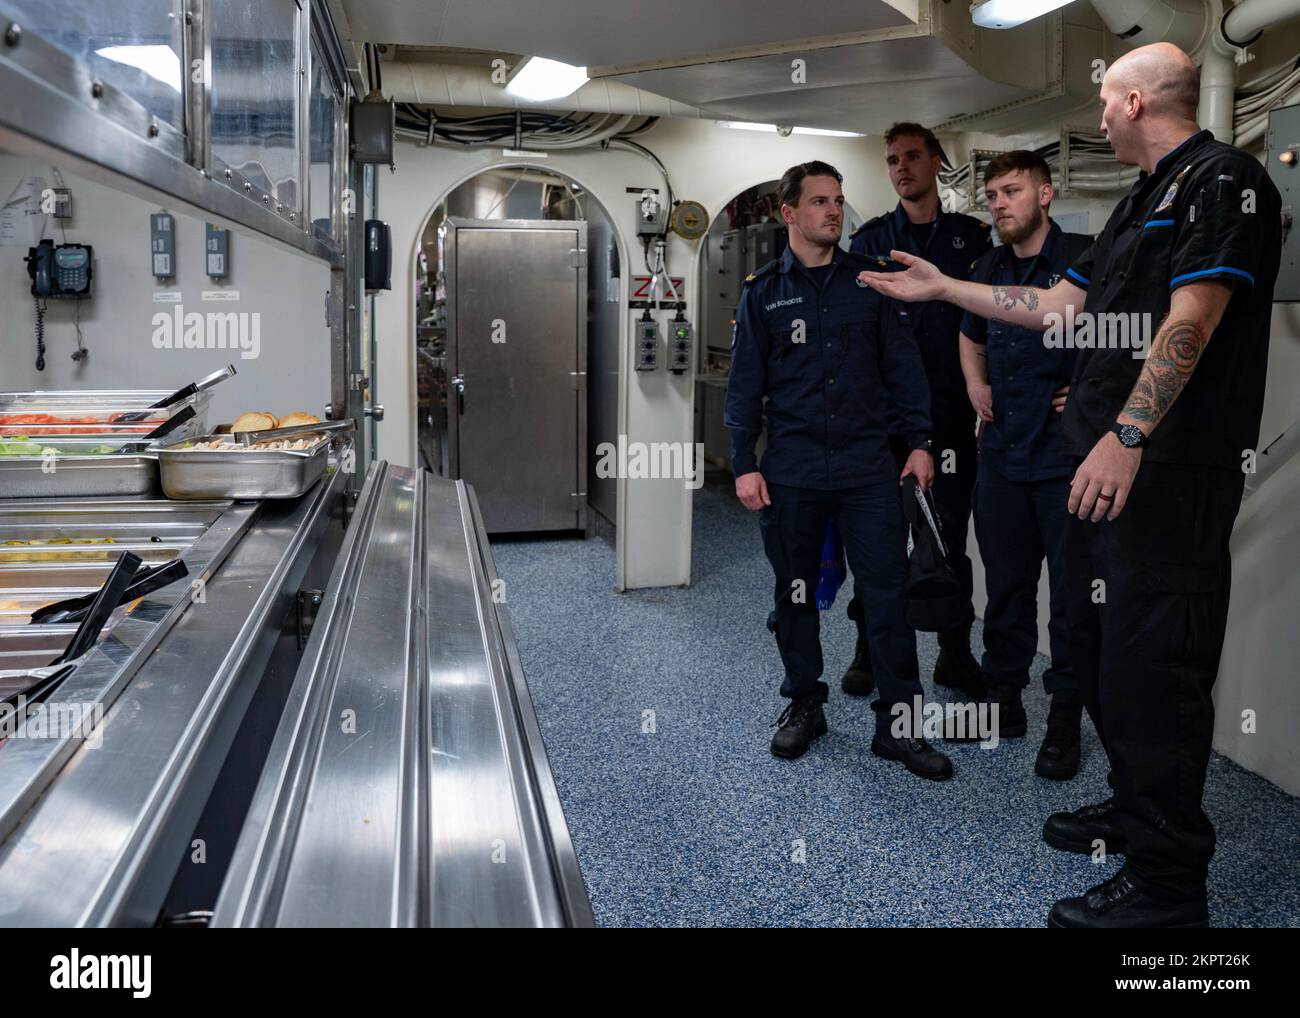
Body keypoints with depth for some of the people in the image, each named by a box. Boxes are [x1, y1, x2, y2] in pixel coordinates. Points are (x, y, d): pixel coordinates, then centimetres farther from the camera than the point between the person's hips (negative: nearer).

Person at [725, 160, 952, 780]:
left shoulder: (869, 282, 8)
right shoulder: (763, 293, 5)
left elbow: (902, 366, 10)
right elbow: (744, 385, 4)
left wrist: (919, 441, 4)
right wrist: (744, 464, -2)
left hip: (867, 468, 1)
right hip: (791, 473, 0)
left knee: (888, 594, -1)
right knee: (795, 595, 10)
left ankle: (898, 724, 9)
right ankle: (804, 703, 28)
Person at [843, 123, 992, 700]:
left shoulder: (972, 237, 9)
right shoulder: (870, 240, 8)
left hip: (951, 410, 1)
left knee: (952, 533, 6)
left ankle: (956, 653, 17)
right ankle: (869, 648, 16)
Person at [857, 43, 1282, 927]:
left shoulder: (1223, 182, -8)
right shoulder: (1142, 202, 23)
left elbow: (1189, 323, -19)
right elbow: (1061, 306, 24)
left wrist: (1127, 436, -26)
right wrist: (944, 288, 26)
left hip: (1171, 469, -10)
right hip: (1110, 464, 10)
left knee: (1150, 664, -7)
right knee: (1099, 646, 17)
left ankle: (1168, 881, 4)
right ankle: (1138, 809, 33)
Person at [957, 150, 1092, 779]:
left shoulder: (1087, 259, -8)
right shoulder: (988, 271, 12)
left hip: (1068, 455, -5)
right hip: (1001, 453, 6)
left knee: (1074, 587, 1)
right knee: (1005, 581, 13)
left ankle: (1065, 718, 13)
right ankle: (1003, 697, 26)